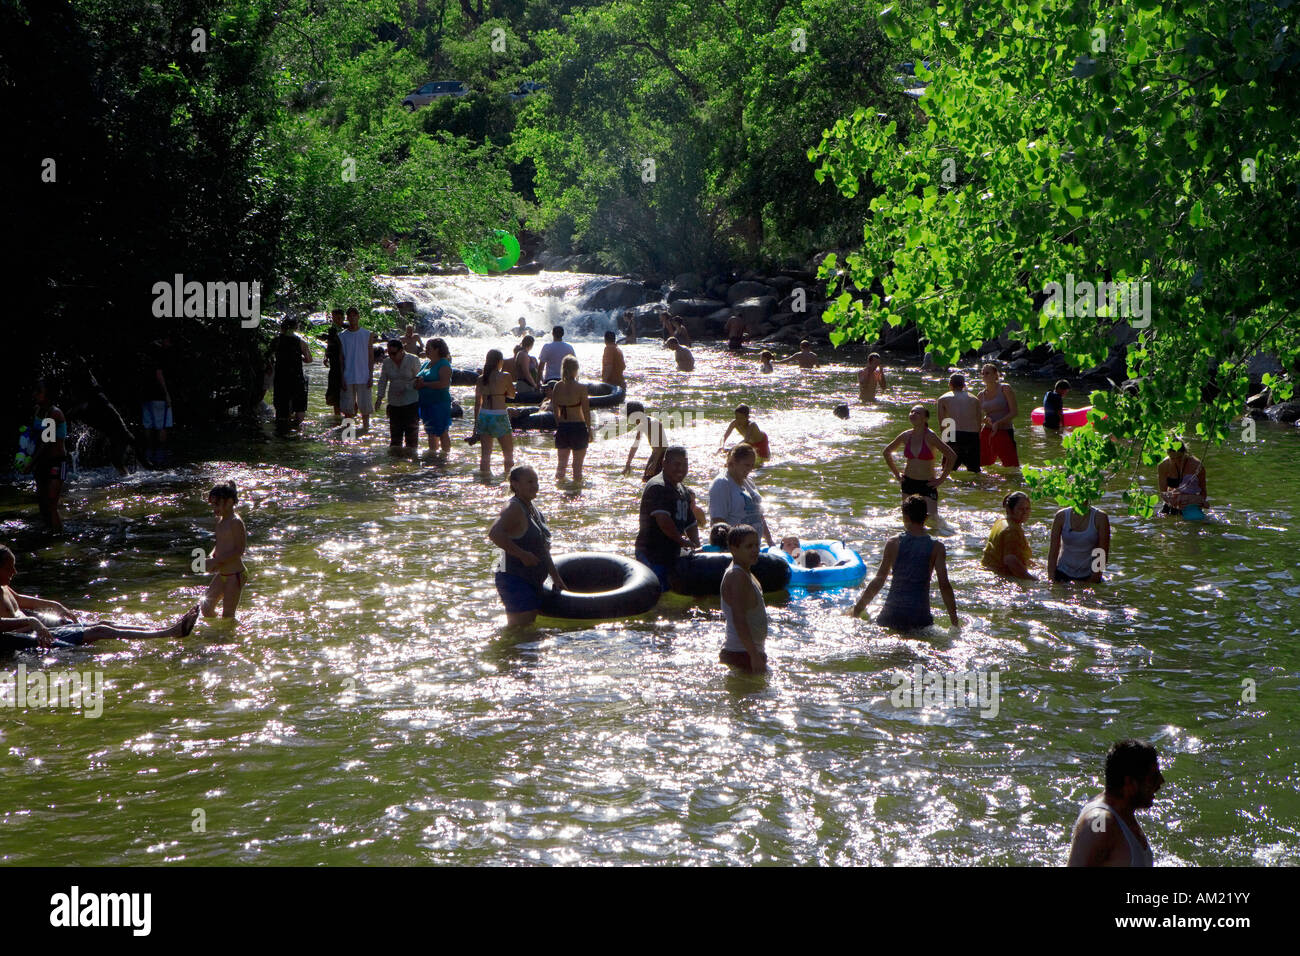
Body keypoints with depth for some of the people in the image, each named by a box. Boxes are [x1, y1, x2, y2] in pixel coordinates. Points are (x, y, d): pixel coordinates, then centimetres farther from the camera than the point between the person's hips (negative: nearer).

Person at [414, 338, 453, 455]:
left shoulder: (443, 364, -10)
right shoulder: (426, 364, 16)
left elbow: (444, 383, -22)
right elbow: (417, 379, 24)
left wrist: (424, 384, -18)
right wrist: (418, 382, -2)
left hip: (440, 403, -8)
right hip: (426, 403, 8)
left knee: (442, 432, -5)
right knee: (430, 432, 15)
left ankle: (445, 454, 0)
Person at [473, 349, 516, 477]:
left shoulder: (481, 379, 4)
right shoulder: (504, 377, -7)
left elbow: (477, 401, 8)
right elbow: (512, 395, 6)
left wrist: (476, 423, 14)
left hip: (483, 415, 4)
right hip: (499, 416, -4)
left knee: (485, 452, 8)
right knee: (508, 451, 9)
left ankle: (485, 474, 8)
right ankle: (508, 475, 8)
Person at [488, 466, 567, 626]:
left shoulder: (532, 508, 14)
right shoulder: (513, 508, -16)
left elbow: (543, 548, 24)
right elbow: (494, 533, -34)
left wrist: (555, 577, 26)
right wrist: (522, 554, -28)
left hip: (532, 582, 10)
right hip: (515, 581, -10)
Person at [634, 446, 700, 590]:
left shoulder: (684, 491, 18)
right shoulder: (657, 487, -14)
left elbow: (691, 524, 23)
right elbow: (663, 521, -26)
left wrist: (697, 547, 10)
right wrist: (682, 541, -23)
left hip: (672, 555, 10)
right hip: (652, 555, -10)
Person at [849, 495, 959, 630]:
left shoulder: (893, 543, -1)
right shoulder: (936, 547, 0)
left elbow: (878, 581, -1)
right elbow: (944, 585, -3)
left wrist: (857, 609, 8)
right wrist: (955, 621, 2)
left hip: (892, 616, 0)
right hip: (921, 618, 0)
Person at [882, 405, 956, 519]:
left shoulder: (930, 437, -14)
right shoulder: (906, 436, -1)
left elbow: (952, 456, -16)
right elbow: (886, 452, 16)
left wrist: (941, 479, -12)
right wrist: (896, 474, 12)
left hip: (927, 484, -4)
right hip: (908, 482, 4)